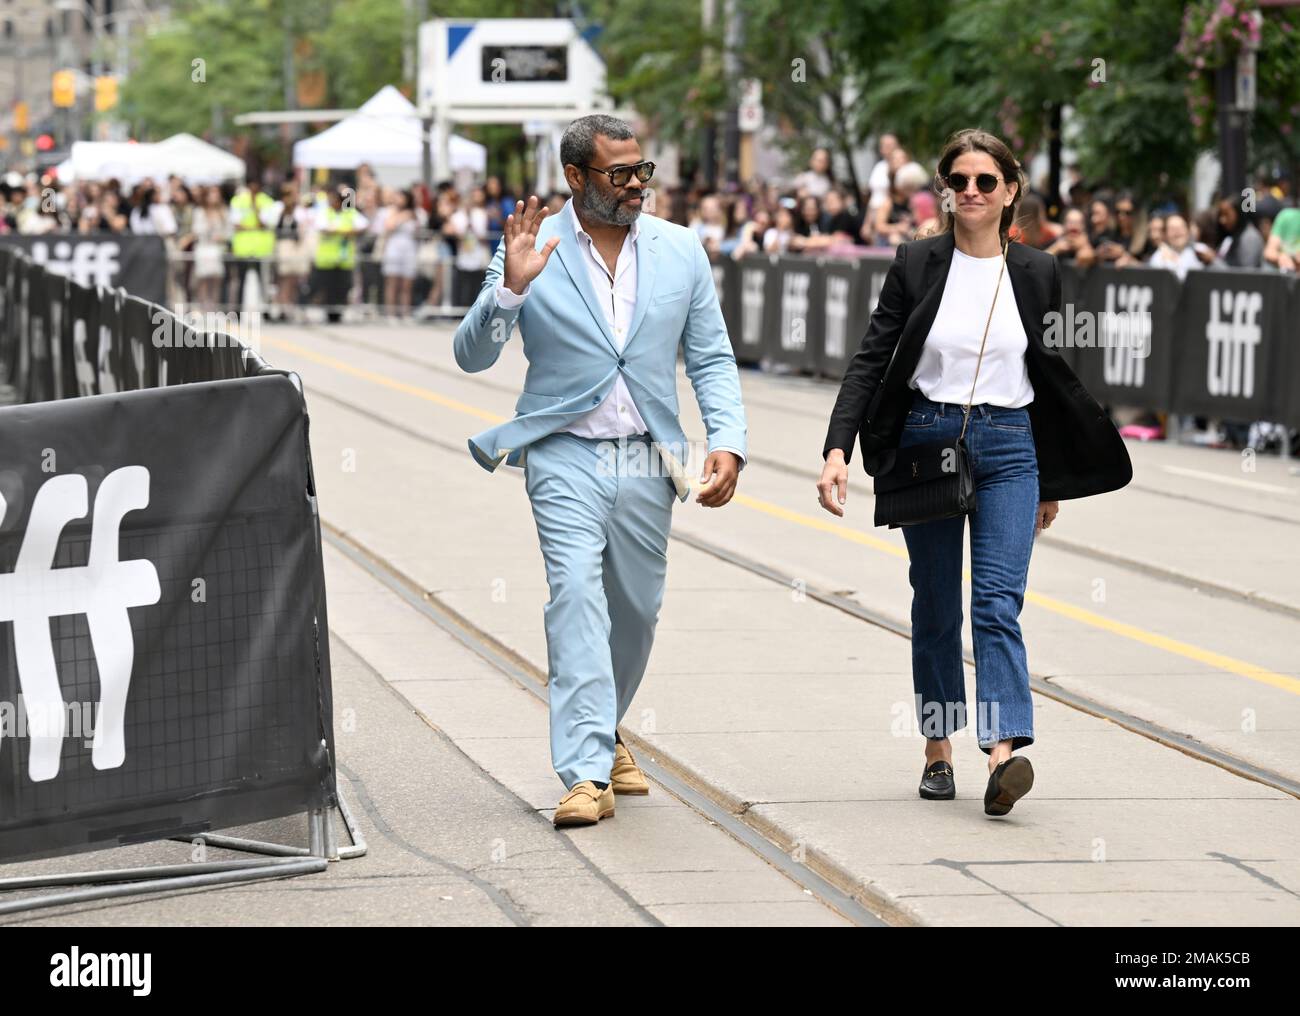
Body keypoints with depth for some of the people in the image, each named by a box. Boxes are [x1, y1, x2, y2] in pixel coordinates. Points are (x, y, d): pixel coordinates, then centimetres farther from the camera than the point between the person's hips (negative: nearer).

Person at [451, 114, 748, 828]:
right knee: (576, 591, -19)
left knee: (636, 609, 12)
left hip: (647, 461, 4)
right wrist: (510, 288, -24)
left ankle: (603, 732, 38)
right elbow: (472, 355, -6)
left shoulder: (681, 251, 5)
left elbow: (712, 359, 8)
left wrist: (728, 442, -6)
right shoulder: (533, 251, -4)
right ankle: (586, 773, -22)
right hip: (566, 455, -3)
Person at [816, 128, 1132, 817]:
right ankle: (938, 750, 21)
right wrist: (838, 448, -16)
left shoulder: (1037, 273, 3)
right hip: (926, 443, 0)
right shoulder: (916, 263, 0)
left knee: (998, 603, -13)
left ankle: (1003, 757, -25)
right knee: (936, 606, 8)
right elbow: (871, 360, -3)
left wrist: (1053, 481, 15)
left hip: (1008, 449, 0)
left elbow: (1053, 374, 12)